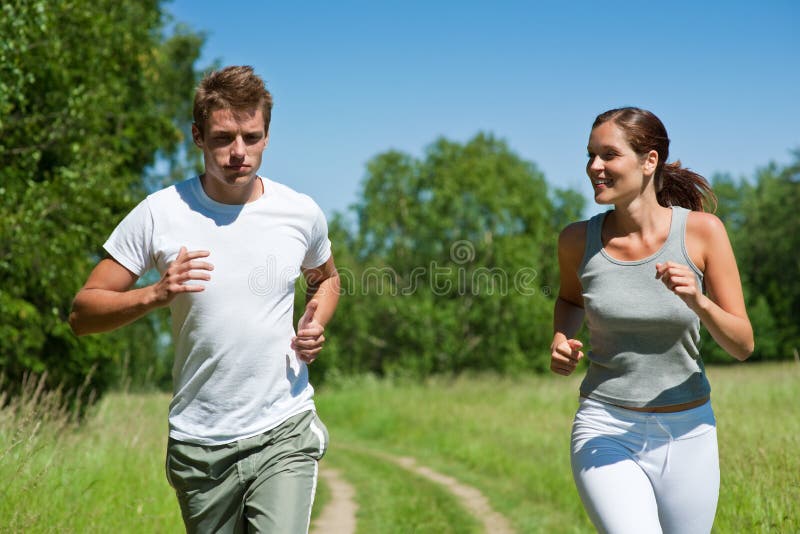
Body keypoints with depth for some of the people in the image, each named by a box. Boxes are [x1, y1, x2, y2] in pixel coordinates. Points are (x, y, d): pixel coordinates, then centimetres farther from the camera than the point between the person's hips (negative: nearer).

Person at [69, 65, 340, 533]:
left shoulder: (302, 213, 0)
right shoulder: (160, 214, -7)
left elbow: (326, 278, 22)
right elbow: (82, 314, -5)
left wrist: (316, 325, 1)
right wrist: (156, 295, -23)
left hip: (284, 433, 0)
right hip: (199, 443, 0)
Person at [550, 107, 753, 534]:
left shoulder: (702, 231, -9)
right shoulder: (578, 240, -5)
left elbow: (742, 345, -6)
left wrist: (697, 301, -24)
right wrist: (561, 340, -3)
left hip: (686, 436, 1)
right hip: (606, 433, -1)